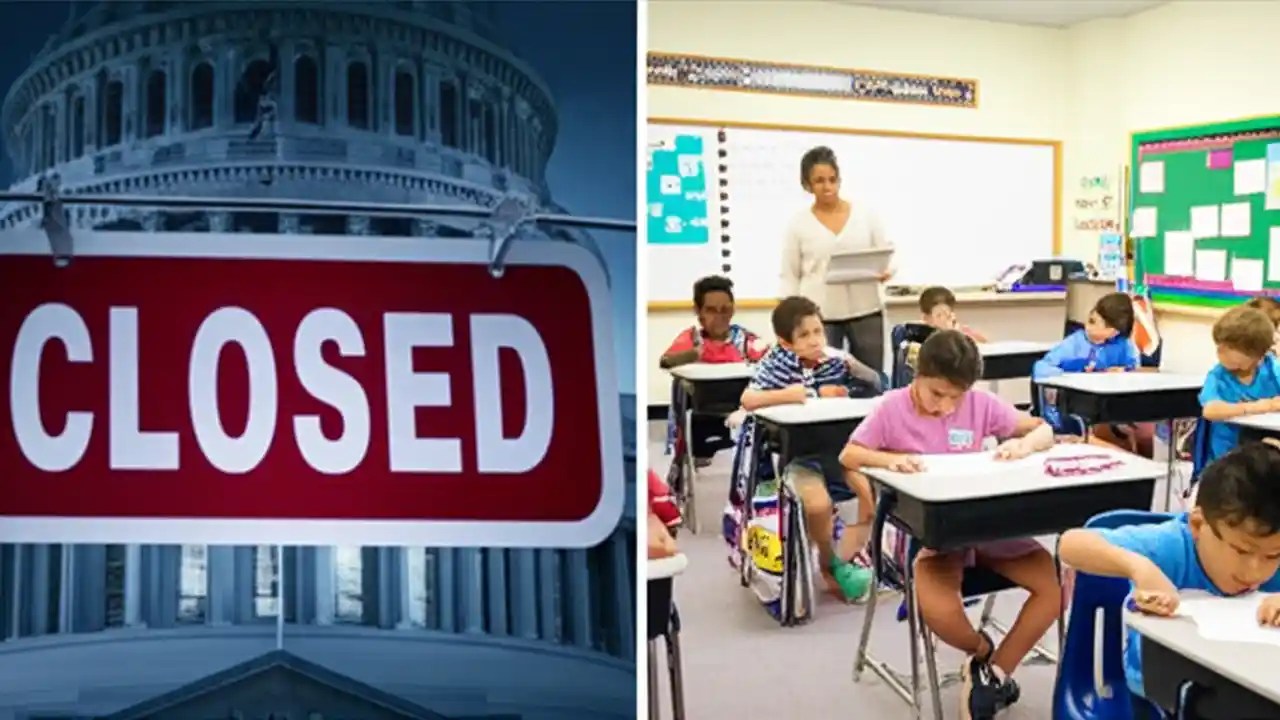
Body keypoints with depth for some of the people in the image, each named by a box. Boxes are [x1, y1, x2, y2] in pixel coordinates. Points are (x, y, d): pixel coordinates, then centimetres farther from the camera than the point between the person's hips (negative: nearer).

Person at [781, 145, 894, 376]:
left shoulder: (866, 215, 5)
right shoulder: (798, 224, 2)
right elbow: (789, 277, 5)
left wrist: (884, 272, -14)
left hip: (865, 311, 1)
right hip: (818, 315, -1)